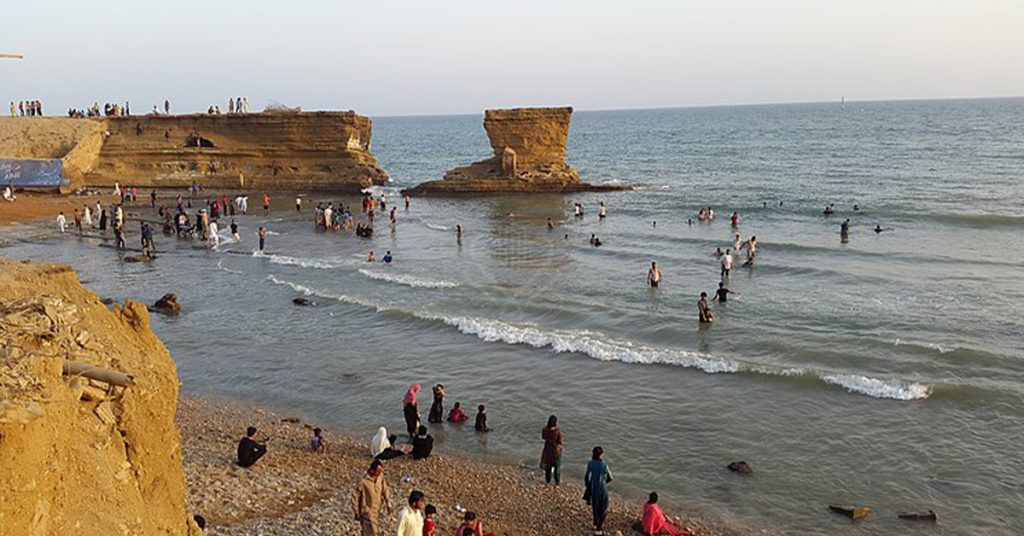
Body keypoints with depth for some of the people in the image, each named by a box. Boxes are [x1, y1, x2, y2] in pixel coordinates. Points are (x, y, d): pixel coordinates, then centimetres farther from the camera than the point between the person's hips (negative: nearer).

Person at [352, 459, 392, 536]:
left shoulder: (380, 476, -7)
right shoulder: (363, 481, -24)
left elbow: (385, 491, 5)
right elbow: (355, 496, -14)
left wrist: (388, 505, 2)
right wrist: (357, 513, -9)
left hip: (377, 510, 6)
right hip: (367, 511, -6)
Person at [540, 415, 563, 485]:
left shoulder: (545, 430, -21)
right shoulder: (558, 430, -30)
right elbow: (560, 441, -19)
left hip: (548, 448, 3)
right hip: (556, 449, -3)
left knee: (548, 464, 23)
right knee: (557, 465, 19)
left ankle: (548, 480, 38)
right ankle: (557, 481, 31)